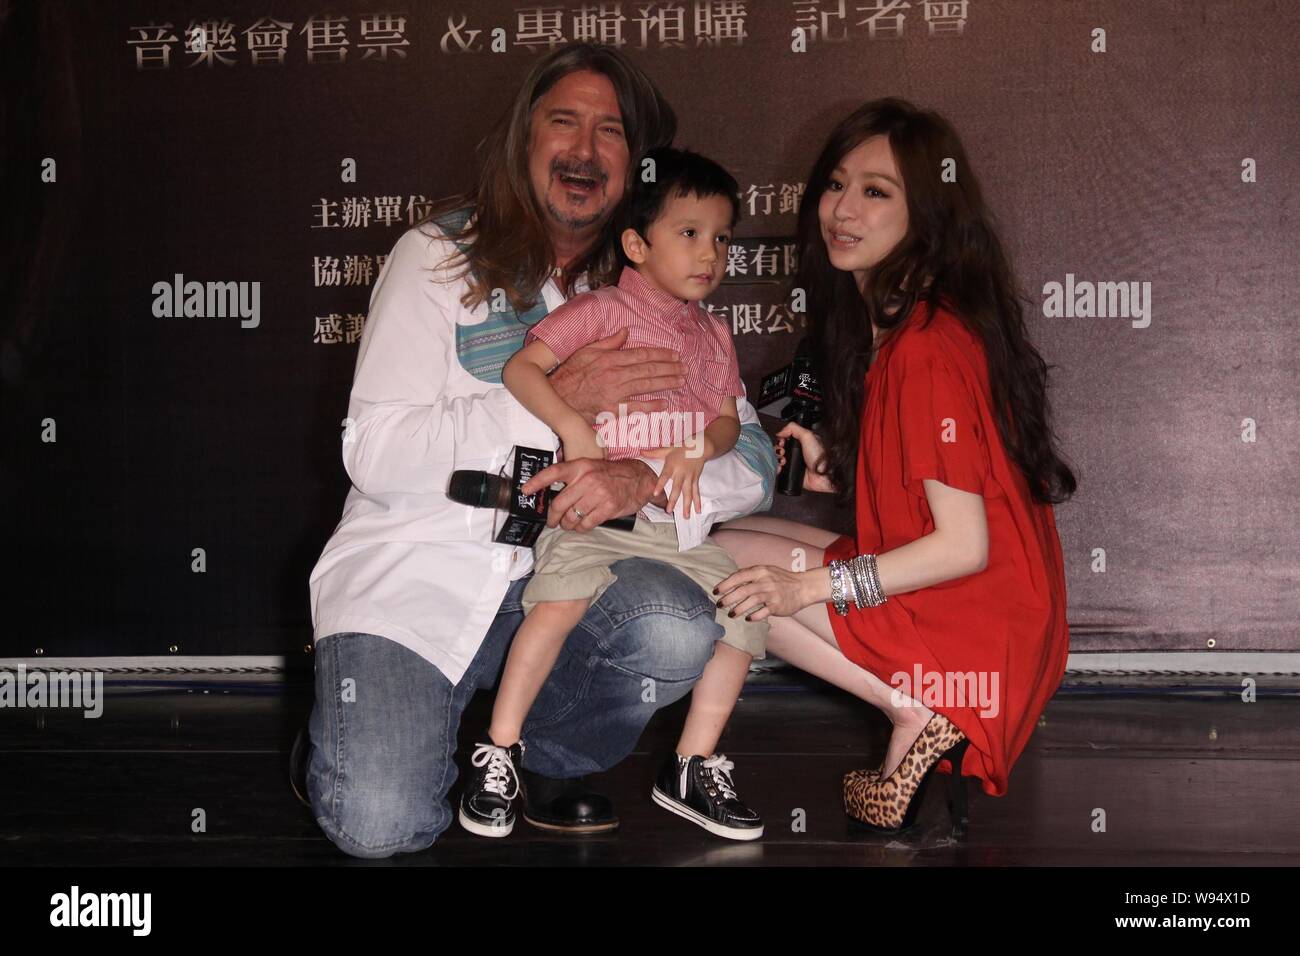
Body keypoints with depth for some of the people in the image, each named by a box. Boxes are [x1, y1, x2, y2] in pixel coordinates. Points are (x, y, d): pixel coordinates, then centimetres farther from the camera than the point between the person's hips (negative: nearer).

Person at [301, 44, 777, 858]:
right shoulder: (439, 255, 0)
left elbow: (750, 464, 3)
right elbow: (375, 452, -10)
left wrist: (644, 479, -20)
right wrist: (555, 399, -18)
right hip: (419, 575, -3)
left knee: (679, 629, -29)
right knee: (380, 825, -23)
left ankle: (544, 759, 3)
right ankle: (354, 730, 15)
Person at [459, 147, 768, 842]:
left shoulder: (714, 336, 18)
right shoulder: (602, 311, 0)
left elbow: (728, 420, 16)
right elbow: (520, 369, -7)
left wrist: (699, 450, -6)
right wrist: (571, 426, -21)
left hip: (674, 518, 6)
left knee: (745, 610, -7)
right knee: (560, 598, -30)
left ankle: (693, 768, 5)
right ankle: (499, 752, -14)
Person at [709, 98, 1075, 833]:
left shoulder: (928, 344, -20)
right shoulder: (889, 323, 10)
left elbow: (965, 543, -21)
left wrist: (814, 584, -21)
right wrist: (838, 471, 4)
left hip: (979, 628, -10)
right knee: (730, 538, 13)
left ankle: (915, 714, -9)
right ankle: (930, 712, 2)